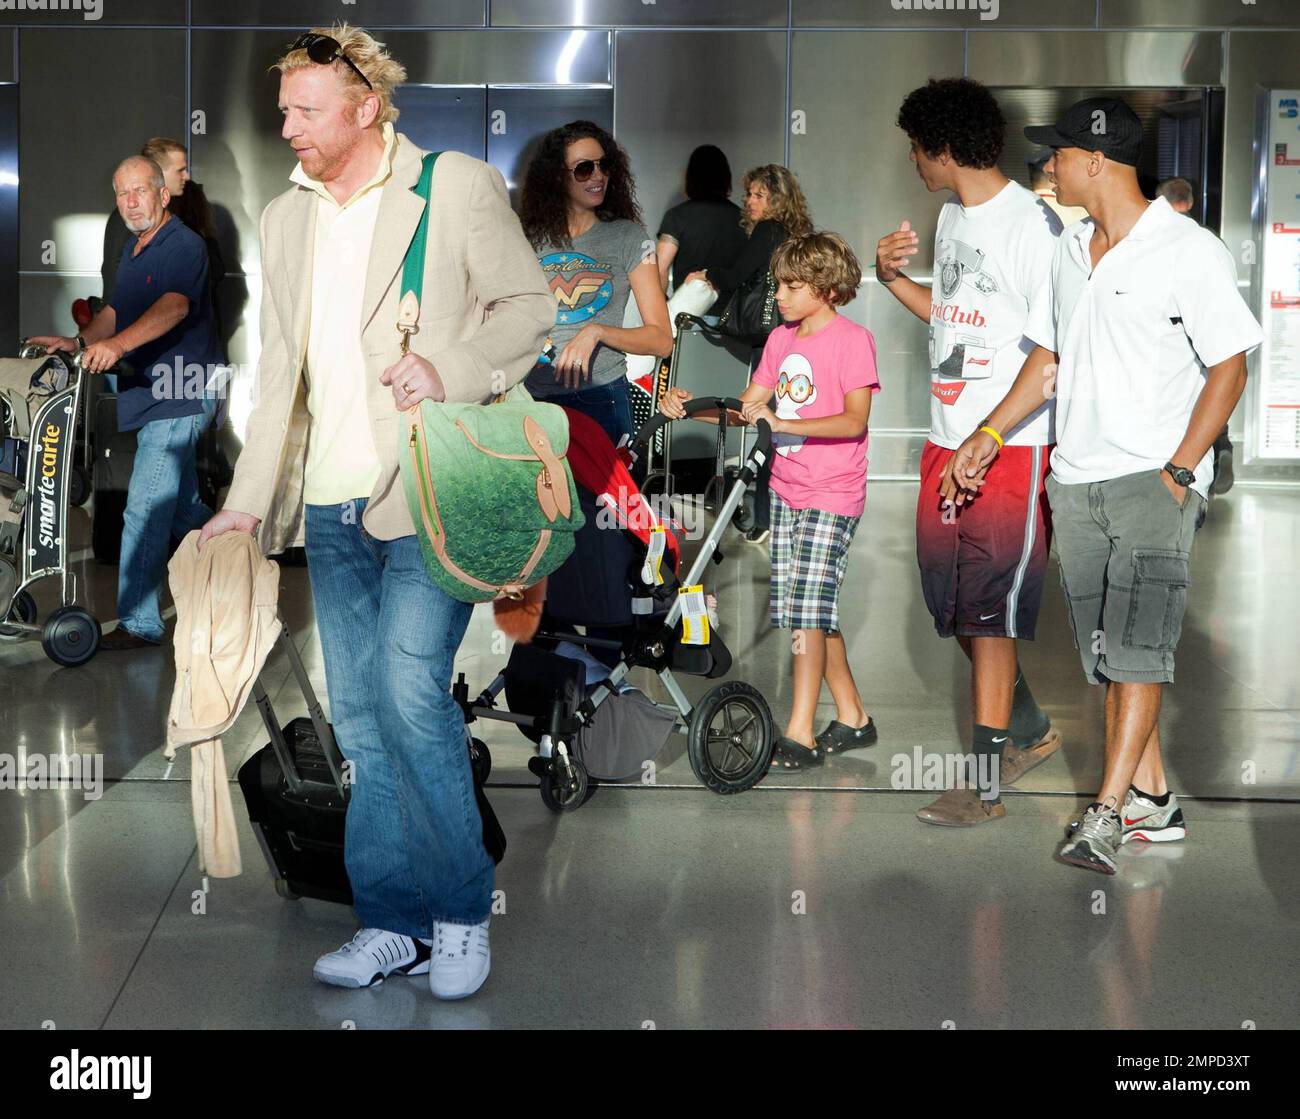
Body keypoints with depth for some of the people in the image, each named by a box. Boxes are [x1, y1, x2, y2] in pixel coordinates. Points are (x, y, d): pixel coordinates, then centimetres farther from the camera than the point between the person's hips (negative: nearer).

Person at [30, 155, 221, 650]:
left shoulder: (184, 246, -15)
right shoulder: (134, 249, 15)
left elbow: (175, 305, -32)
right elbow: (115, 310, 23)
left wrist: (117, 344, -45)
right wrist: (80, 342, 4)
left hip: (180, 398, -9)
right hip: (151, 392, 9)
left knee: (145, 509, -11)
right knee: (181, 504, 18)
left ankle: (139, 622, -8)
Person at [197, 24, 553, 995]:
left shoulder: (460, 187, -1)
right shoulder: (285, 219, 17)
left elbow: (531, 306, 0)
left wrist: (451, 368, -16)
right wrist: (249, 499, 15)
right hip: (331, 507, 6)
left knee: (408, 690, -17)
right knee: (359, 718, 6)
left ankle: (460, 913, 0)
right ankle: (391, 925, 16)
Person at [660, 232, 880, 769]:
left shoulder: (852, 339, -7)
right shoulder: (781, 339, 14)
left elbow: (854, 420, -17)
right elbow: (747, 407, 12)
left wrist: (782, 422, -27)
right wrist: (688, 405, -3)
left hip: (831, 494, -7)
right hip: (784, 489, 7)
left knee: (809, 608, -11)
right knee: (815, 610, 9)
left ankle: (800, 734, -8)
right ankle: (852, 716, 20)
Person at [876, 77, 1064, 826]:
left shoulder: (1030, 222, -13)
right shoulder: (952, 217, 14)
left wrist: (1063, 457, -17)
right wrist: (893, 278, 7)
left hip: (1013, 448, -9)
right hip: (947, 441, 9)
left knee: (989, 610, -4)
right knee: (952, 602, 14)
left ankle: (984, 780, 5)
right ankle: (1030, 732, 33)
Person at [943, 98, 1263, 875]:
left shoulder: (1191, 251, -8)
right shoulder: (1071, 250, 14)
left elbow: (1229, 367, -9)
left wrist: (1178, 472, -16)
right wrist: (988, 437, 16)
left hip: (1156, 477, -7)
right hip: (1077, 480, 7)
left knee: (1137, 644, -15)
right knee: (1109, 651, 8)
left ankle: (1108, 813, -16)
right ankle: (1153, 799, 17)